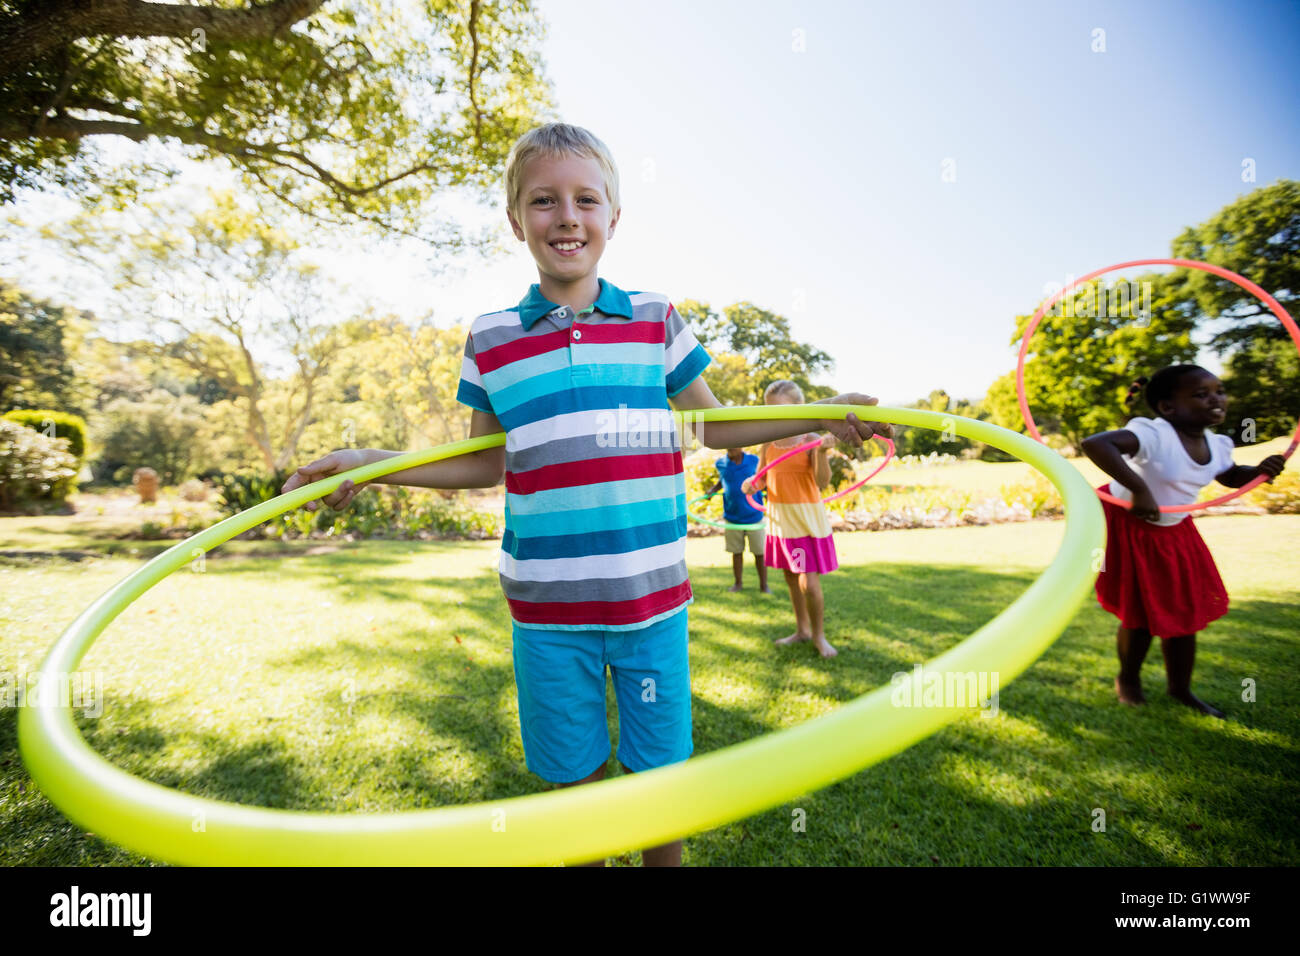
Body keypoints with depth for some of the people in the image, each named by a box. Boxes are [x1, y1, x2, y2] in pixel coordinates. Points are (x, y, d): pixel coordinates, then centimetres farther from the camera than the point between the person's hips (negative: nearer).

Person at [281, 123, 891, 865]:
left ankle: (664, 857, 44)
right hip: (547, 608, 1)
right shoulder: (490, 340, 2)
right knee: (574, 777, 17)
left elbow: (713, 425, 10)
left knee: (659, 773, 15)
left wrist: (825, 415, 2)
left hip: (653, 598, 0)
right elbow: (488, 463, 9)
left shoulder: (657, 320, 2)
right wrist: (366, 463, 3)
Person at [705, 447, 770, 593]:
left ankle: (764, 585, 21)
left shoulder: (754, 461, -6)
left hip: (754, 515, -1)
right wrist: (713, 490, -1)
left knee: (760, 552, 5)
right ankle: (738, 583, 28)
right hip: (732, 516, 1)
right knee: (736, 552, 11)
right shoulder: (721, 463, -2)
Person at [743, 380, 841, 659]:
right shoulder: (768, 442, 3)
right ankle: (802, 630, 33)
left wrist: (822, 452, -34)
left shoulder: (810, 440, -11)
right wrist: (752, 484, -10)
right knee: (791, 579, 15)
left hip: (807, 518, -5)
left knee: (809, 583, -7)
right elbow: (763, 478, 13)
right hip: (779, 518, 5)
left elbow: (823, 482, -18)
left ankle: (819, 635, 16)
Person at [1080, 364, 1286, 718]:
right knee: (1140, 616, 5)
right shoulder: (1153, 435, -29)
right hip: (1128, 529, -7)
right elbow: (1094, 443, -47)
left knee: (1184, 613, 14)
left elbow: (1230, 477, 20)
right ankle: (1128, 679, 32)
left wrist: (1259, 471, -3)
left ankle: (1180, 688, 36)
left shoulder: (1216, 445, -3)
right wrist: (1138, 488, -47)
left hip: (1174, 533, 8)